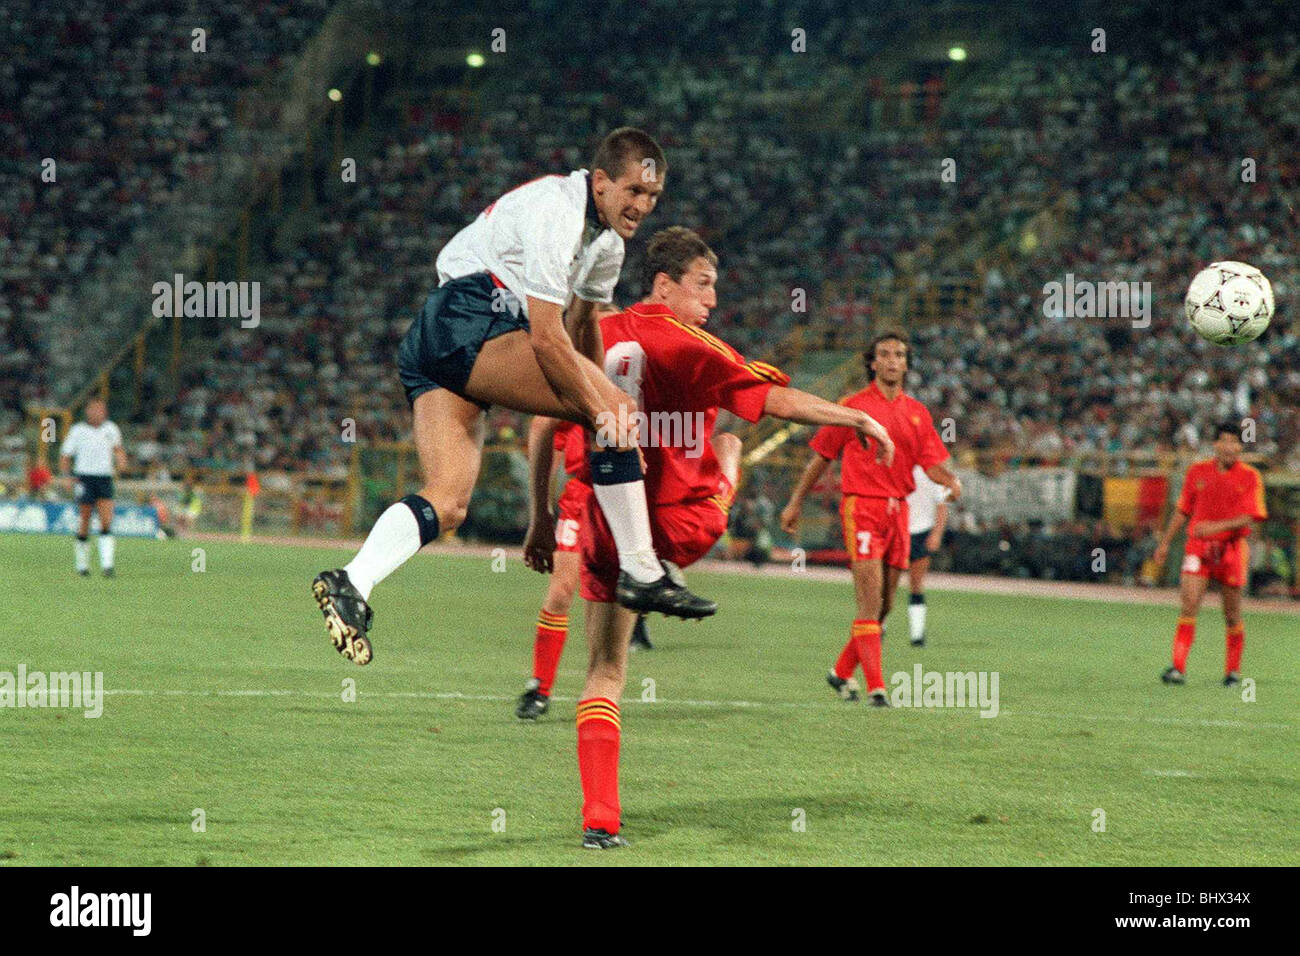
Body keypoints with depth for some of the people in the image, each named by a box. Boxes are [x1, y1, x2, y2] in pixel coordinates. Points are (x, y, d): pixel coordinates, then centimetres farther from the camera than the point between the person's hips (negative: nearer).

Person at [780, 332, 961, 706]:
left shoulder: (916, 412, 13)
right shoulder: (854, 406, 0)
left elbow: (931, 461, 9)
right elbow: (821, 457, 6)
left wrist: (951, 480, -14)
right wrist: (795, 503, 7)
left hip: (898, 510, 5)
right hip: (862, 507, -5)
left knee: (884, 605, 10)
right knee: (871, 601, -15)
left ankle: (842, 672, 28)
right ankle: (876, 687, -17)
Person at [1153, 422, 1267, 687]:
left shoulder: (1250, 477, -1)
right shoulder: (1197, 471, 6)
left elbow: (1250, 518, -9)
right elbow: (1183, 511, 15)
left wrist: (1218, 526, -22)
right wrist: (1165, 543, 14)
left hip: (1233, 549, -1)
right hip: (1198, 546, 1)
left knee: (1232, 615, 6)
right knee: (1188, 604, -13)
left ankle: (1233, 670, 23)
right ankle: (1178, 667, -17)